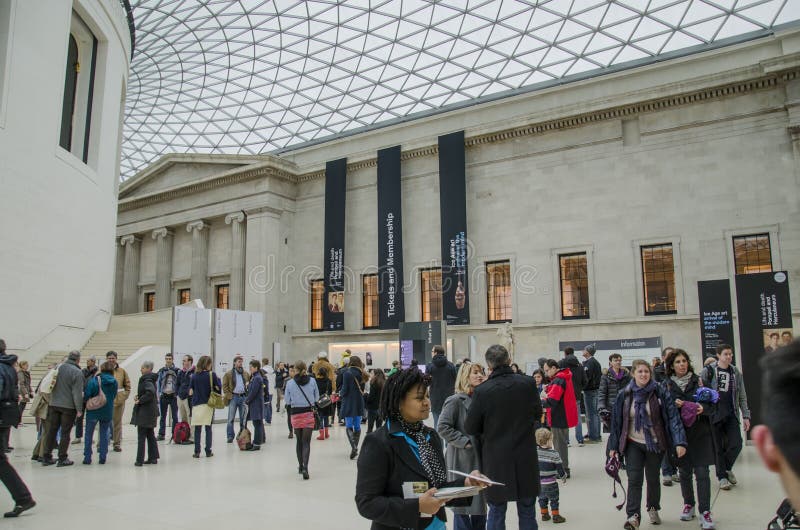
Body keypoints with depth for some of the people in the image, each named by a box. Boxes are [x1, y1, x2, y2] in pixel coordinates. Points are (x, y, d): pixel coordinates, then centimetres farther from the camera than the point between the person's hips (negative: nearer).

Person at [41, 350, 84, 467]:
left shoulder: (58, 367, 3)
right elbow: (77, 393, -14)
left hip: (53, 404, 5)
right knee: (65, 432, 3)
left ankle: (47, 457, 18)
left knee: (51, 431, 13)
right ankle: (62, 458, 7)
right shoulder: (77, 372, -14)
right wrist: (79, 409, -8)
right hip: (68, 406, -5)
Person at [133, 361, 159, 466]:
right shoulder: (151, 379, 12)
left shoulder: (146, 380, -16)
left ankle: (139, 460, 0)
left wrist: (140, 400, -21)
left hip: (144, 412, -9)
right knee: (150, 435, 14)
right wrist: (138, 396, 7)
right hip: (151, 411, 9)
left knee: (141, 436, -3)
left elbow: (151, 392, -33)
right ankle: (153, 458, 18)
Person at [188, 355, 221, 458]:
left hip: (196, 404, 2)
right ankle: (208, 451, 9)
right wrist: (218, 379, 11)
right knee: (208, 428, 8)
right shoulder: (212, 375, -8)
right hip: (209, 404, -1)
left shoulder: (194, 376, 0)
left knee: (197, 429, 6)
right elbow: (218, 388, -4)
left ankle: (197, 452, 6)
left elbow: (190, 390, 5)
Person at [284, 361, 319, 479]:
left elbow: (287, 400, 1)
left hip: (295, 413, 1)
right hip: (309, 413, -1)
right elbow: (317, 398, 4)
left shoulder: (290, 383, -8)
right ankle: (305, 467, -17)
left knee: (299, 441, 18)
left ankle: (300, 466, 29)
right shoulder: (312, 381, -6)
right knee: (306, 442, -1)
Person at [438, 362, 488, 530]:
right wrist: (465, 442, -16)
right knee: (462, 507, 2)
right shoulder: (455, 401, -12)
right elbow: (443, 428, -16)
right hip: (462, 460, -7)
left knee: (480, 505, 15)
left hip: (480, 459, 7)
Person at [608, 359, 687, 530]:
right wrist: (614, 446, 1)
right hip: (633, 444, 0)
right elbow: (616, 421, 1)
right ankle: (633, 516, -7)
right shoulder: (625, 395, -3)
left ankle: (653, 509, 38)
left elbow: (673, 416, -12)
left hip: (655, 444, 0)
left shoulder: (660, 392, -8)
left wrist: (680, 442, -22)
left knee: (653, 478, 15)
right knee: (634, 480, -8)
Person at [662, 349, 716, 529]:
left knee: (702, 472, -5)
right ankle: (688, 504, 31)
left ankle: (705, 512, 2)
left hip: (700, 432, -1)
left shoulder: (698, 380, 1)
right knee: (684, 472, 13)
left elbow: (712, 403, 2)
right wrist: (673, 404, -16)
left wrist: (703, 408, -18)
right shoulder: (666, 384, 2)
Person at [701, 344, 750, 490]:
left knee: (736, 444, -1)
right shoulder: (708, 371, -4)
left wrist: (746, 416, 7)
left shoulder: (736, 372, 8)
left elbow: (742, 396, 11)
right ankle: (722, 476, 17)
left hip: (731, 414, 3)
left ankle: (727, 468, 25)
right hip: (715, 415, -3)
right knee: (719, 447, 4)